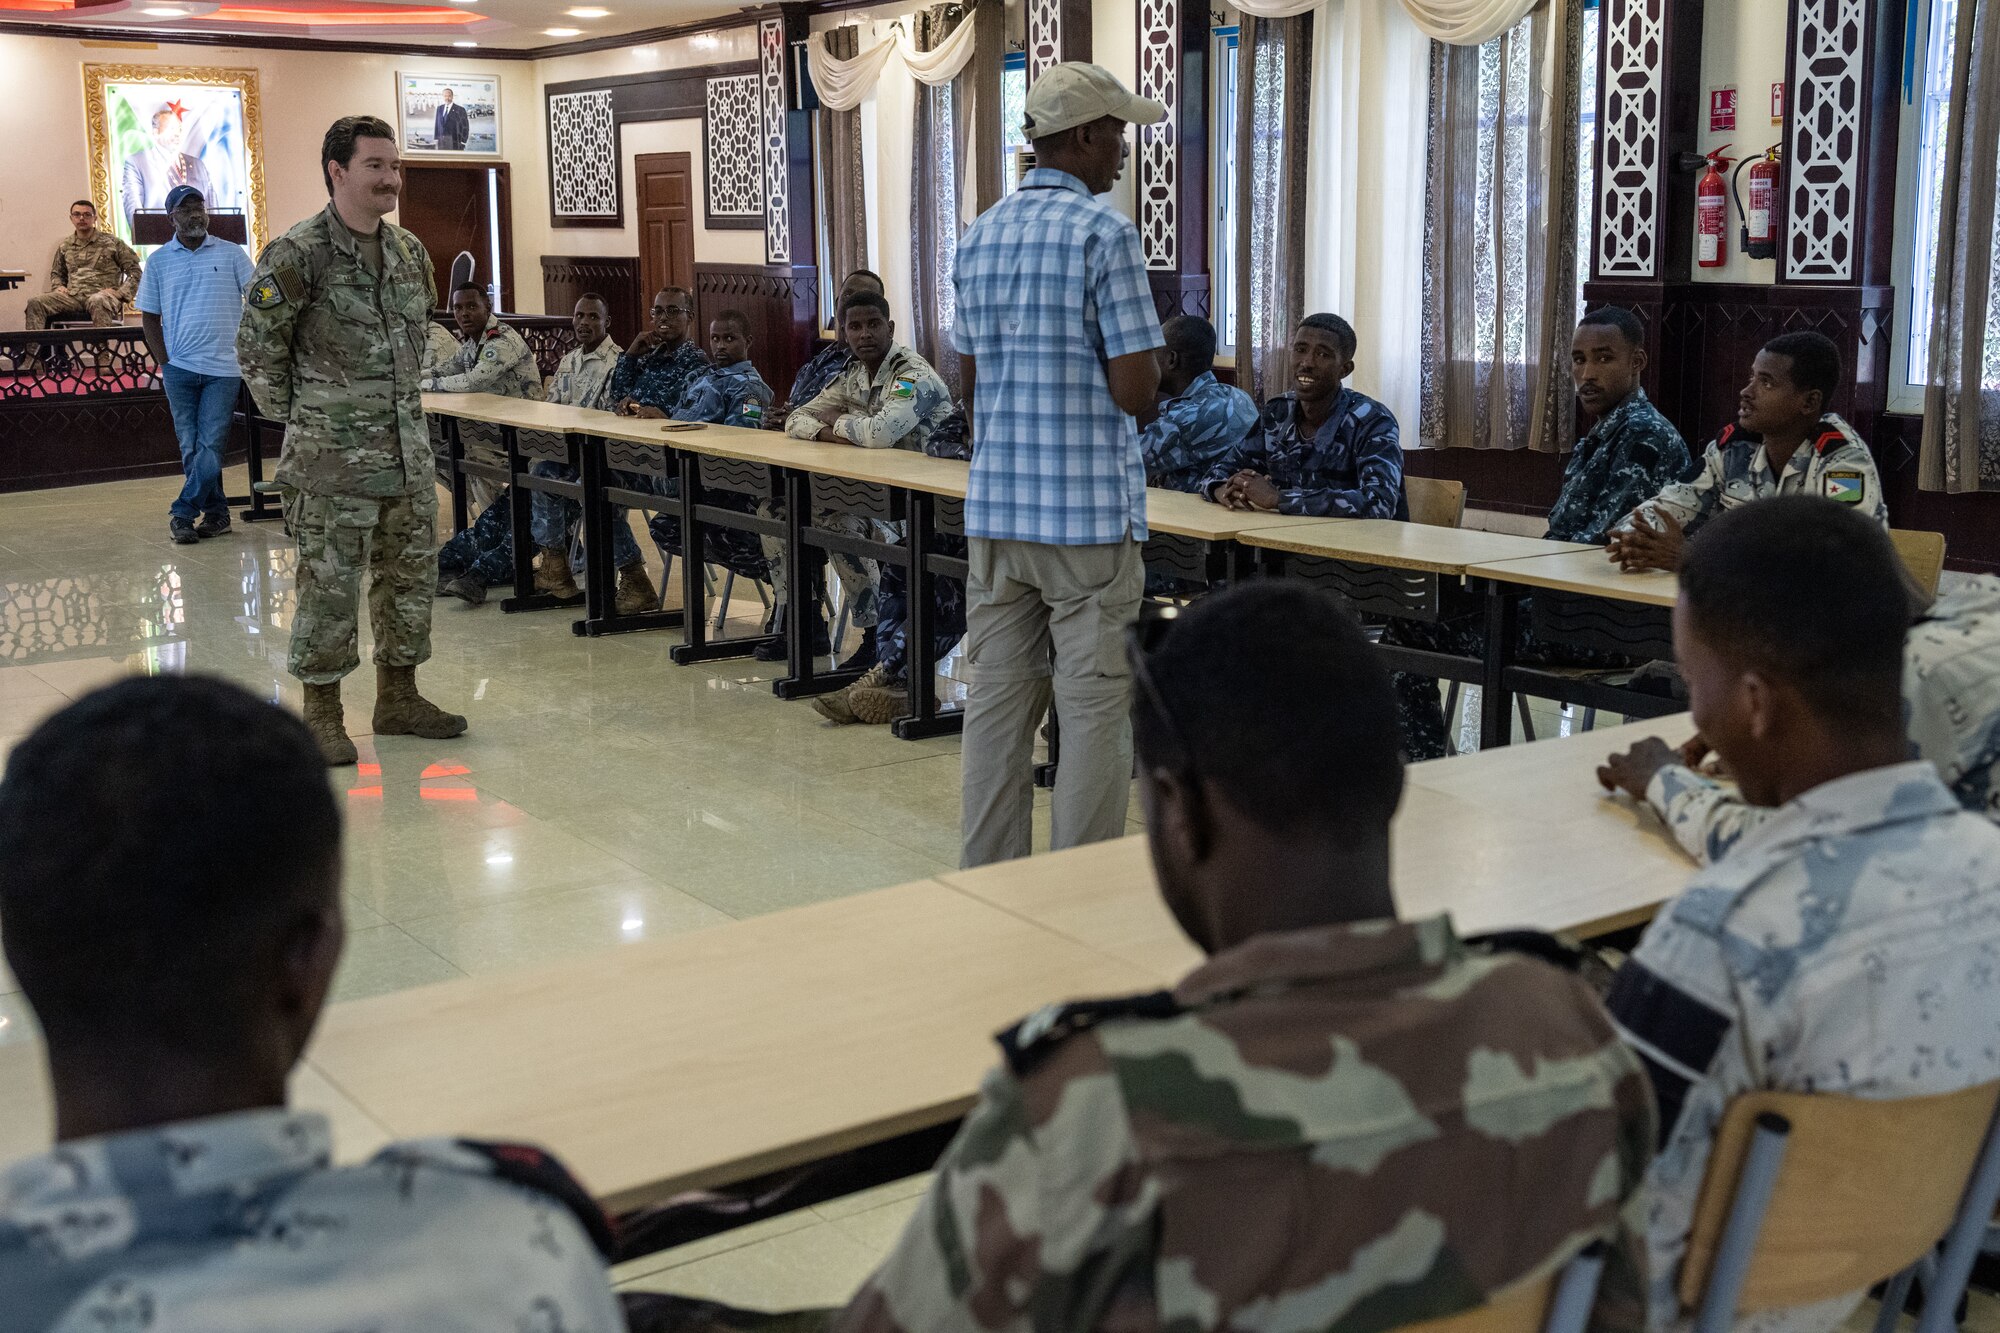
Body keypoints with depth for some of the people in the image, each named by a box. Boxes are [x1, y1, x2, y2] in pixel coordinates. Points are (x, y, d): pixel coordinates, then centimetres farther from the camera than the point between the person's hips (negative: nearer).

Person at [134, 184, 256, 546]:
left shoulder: (231, 254, 3)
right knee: (191, 448, 3)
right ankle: (216, 513, 12)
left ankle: (183, 513, 3)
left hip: (224, 367, -2)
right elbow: (149, 316, 11)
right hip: (180, 367, 2)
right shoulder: (159, 261, 8)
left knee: (210, 446, -6)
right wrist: (164, 363, 1)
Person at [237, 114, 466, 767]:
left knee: (411, 576, 12)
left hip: (408, 448, 7)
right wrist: (296, 415, -2)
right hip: (333, 457, -7)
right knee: (330, 584, -1)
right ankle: (322, 711, 11)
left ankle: (398, 696, 26)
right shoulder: (298, 254, -12)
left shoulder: (410, 250, 9)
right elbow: (257, 344, -7)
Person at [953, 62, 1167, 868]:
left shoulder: (979, 237, 11)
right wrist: (1138, 373, 6)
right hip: (1088, 508, -7)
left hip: (995, 503, 7)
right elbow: (1137, 391, -15)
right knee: (1094, 710, 1)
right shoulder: (1104, 233, -11)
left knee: (996, 700, 11)